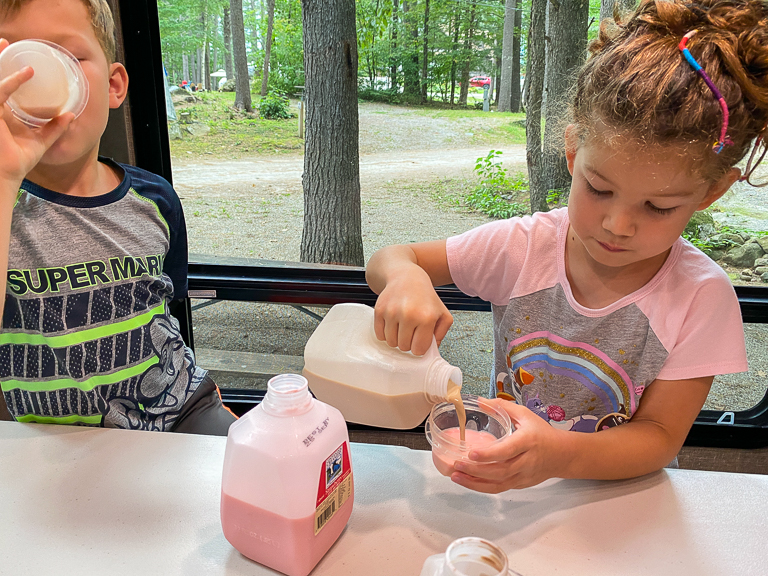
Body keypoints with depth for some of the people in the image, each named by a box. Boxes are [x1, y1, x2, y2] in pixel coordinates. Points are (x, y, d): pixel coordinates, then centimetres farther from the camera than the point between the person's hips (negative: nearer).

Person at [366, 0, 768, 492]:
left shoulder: (701, 296, -15)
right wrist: (405, 276, -30)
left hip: (622, 497, -1)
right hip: (505, 477, 2)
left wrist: (563, 453, -34)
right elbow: (388, 258, -5)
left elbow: (660, 436, -13)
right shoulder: (522, 246, -13)